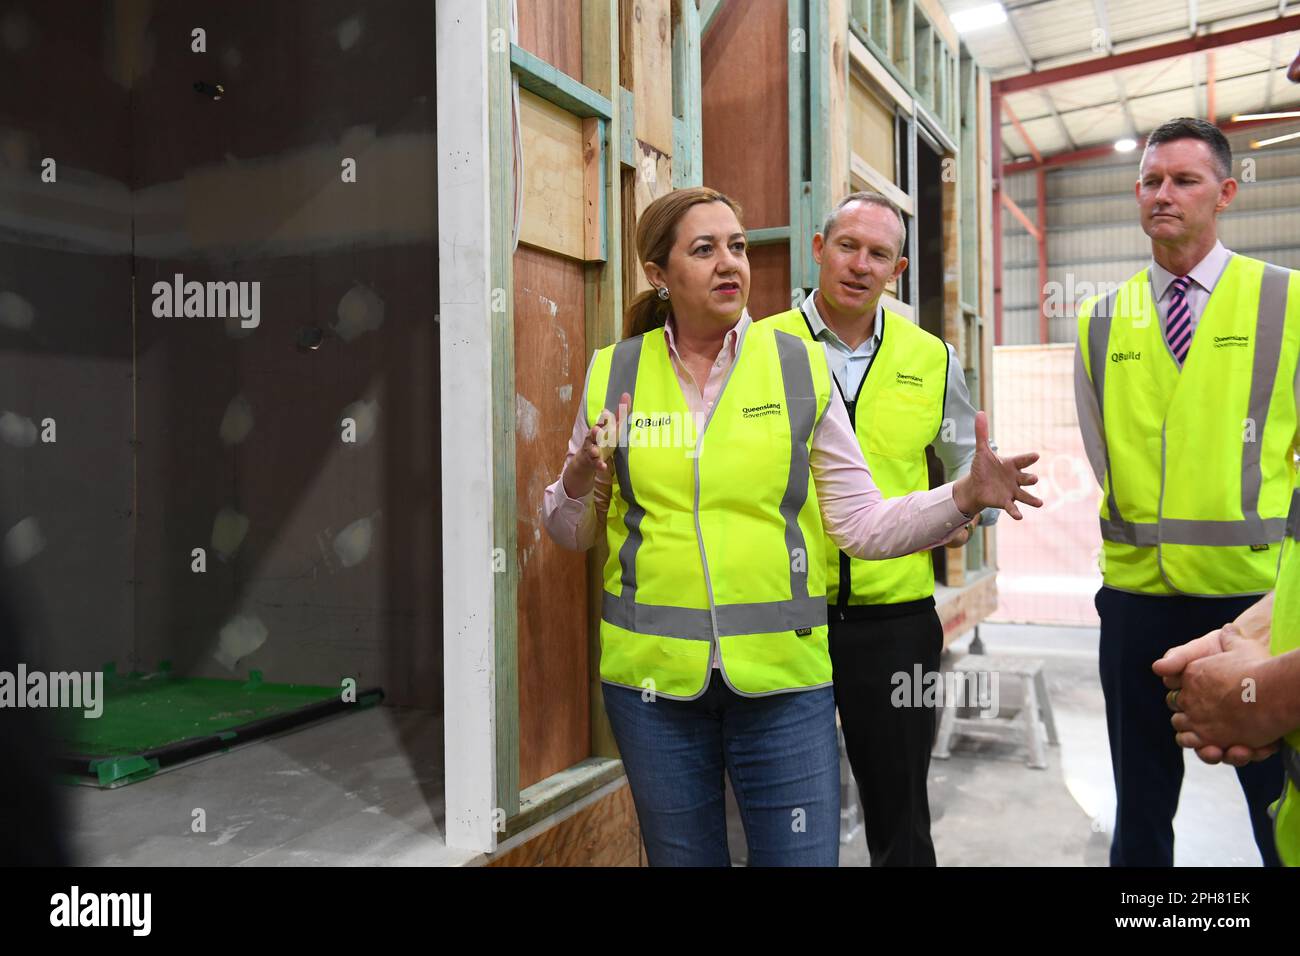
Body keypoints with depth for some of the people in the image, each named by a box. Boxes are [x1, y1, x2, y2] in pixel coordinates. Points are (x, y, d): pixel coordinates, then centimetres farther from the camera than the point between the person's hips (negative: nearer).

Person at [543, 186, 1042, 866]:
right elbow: (569, 532, 9)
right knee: (682, 856, 17)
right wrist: (577, 484, -12)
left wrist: (965, 497, -15)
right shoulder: (612, 375, 2)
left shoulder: (800, 367, 1)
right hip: (651, 676, 1)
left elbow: (862, 523, 0)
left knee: (801, 855, 4)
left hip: (783, 674, -1)